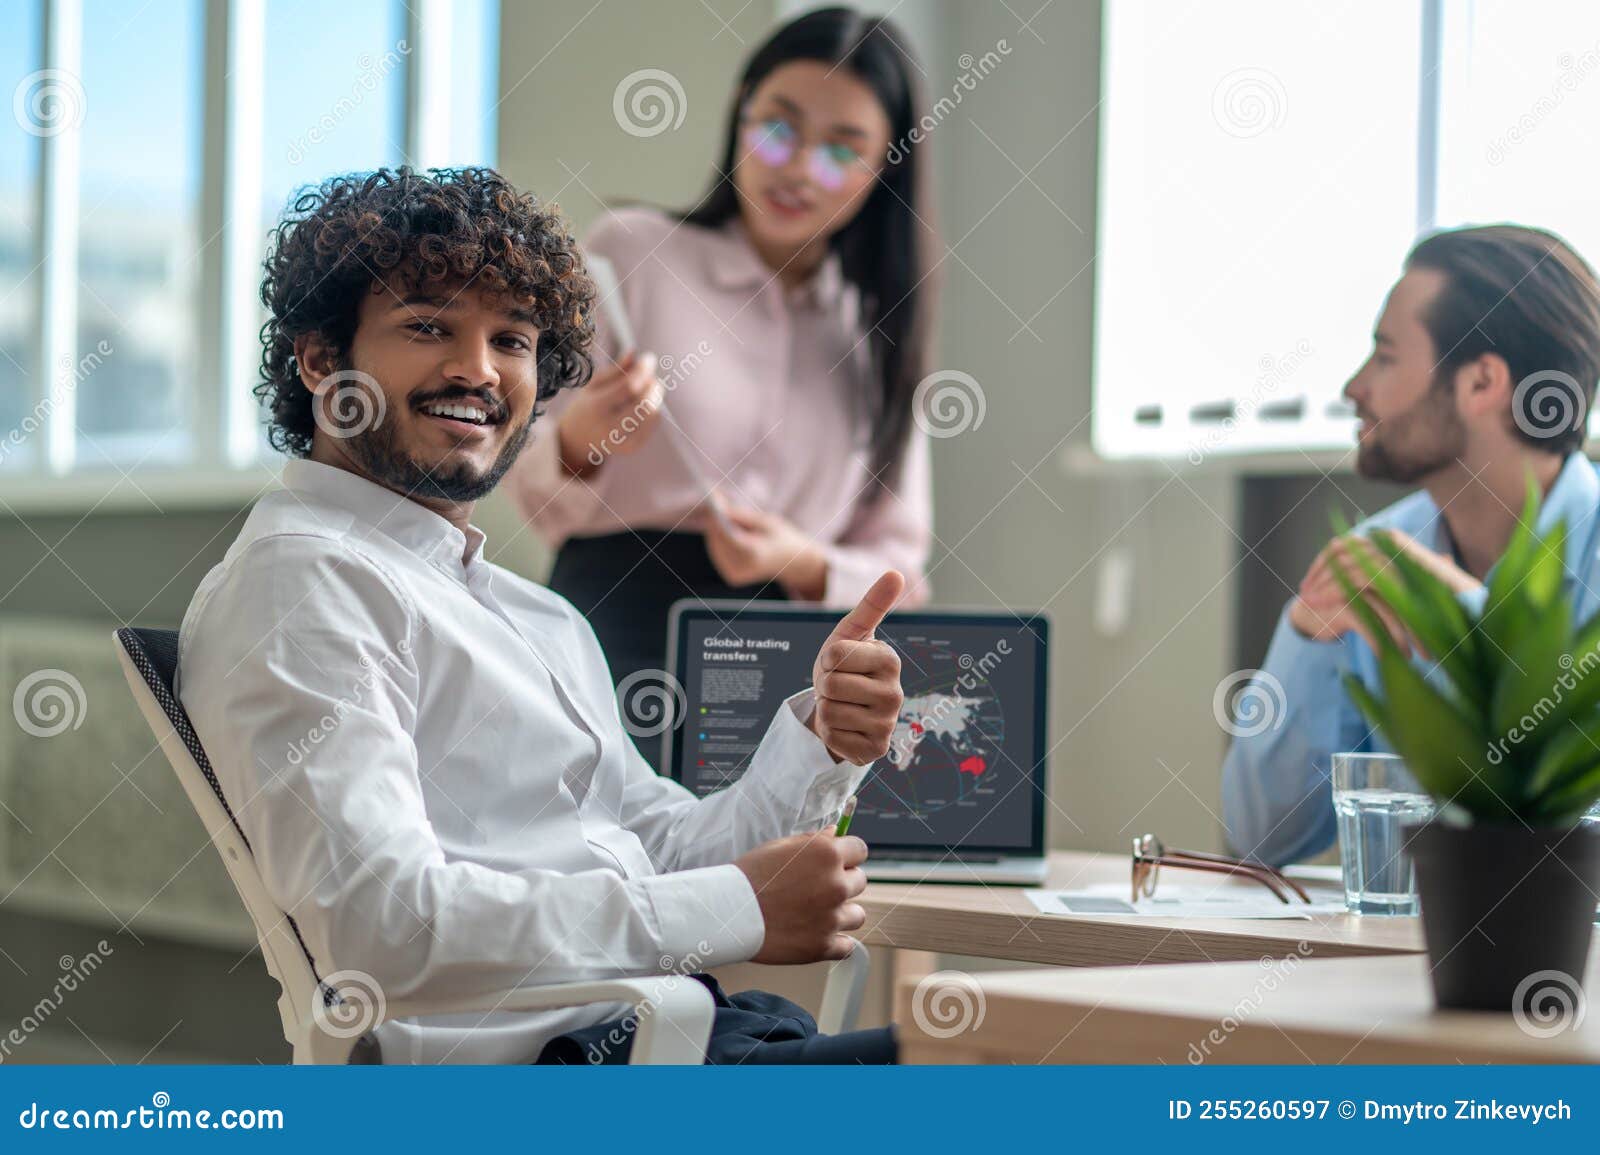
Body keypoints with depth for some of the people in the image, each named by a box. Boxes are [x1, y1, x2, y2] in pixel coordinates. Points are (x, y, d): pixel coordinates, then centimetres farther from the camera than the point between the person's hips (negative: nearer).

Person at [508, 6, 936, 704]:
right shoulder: (631, 250, 8)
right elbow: (537, 496, 7)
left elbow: (896, 565, 17)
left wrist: (805, 565, -5)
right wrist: (578, 442, -16)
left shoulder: (878, 334, 18)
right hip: (619, 627, -2)